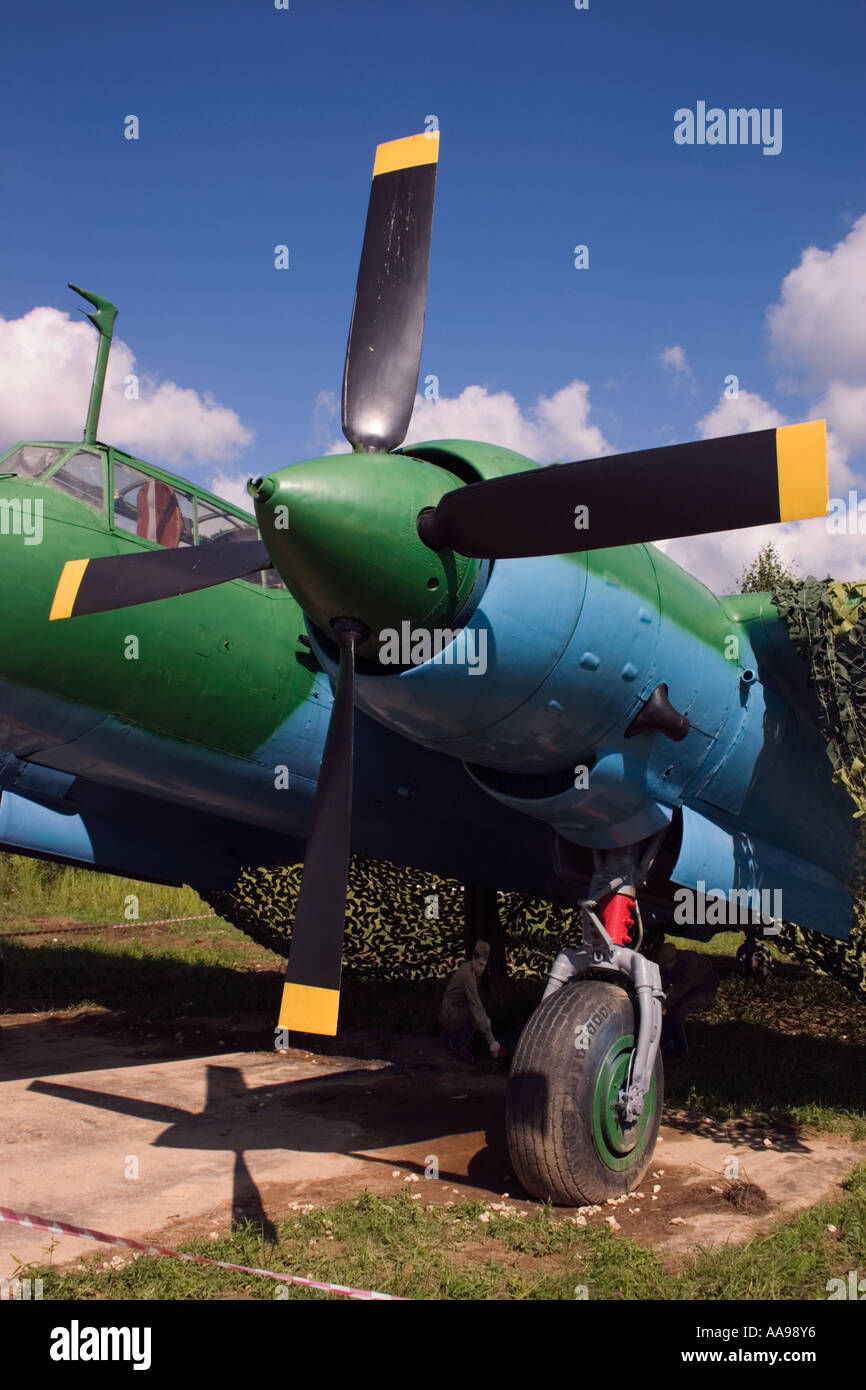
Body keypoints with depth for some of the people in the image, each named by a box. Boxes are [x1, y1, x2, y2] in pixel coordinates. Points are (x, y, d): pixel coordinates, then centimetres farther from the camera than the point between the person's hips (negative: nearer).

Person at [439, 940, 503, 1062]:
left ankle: (447, 1034, 22)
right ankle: (458, 1043, -8)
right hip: (450, 1015, -9)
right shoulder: (468, 975, -31)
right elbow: (476, 1009, -36)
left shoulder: (468, 967, -2)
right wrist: (491, 1041, -37)